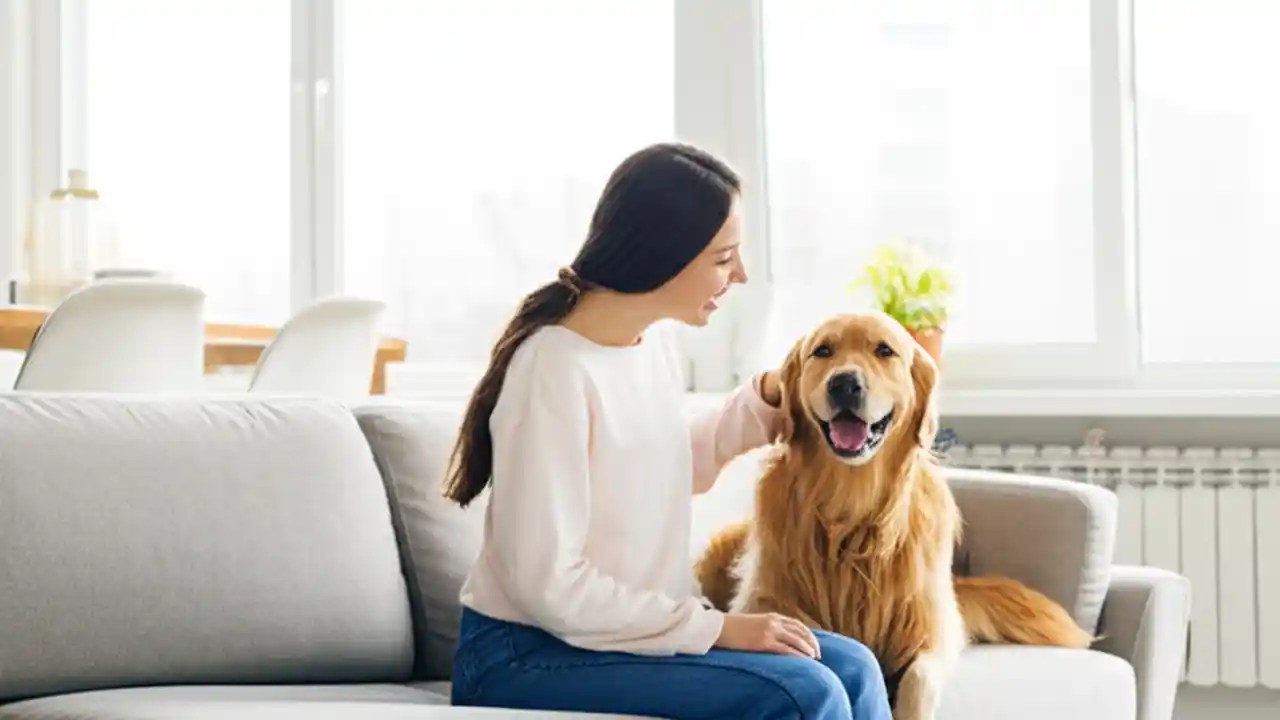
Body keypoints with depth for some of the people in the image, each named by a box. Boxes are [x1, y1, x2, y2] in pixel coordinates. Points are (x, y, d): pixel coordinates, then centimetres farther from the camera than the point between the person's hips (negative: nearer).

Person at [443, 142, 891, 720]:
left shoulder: (652, 344, 2)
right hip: (527, 657, -8)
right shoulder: (554, 371, -22)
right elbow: (548, 585, -23)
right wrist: (715, 628, -22)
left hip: (627, 627, 8)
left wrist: (762, 402, 9)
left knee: (851, 668, -4)